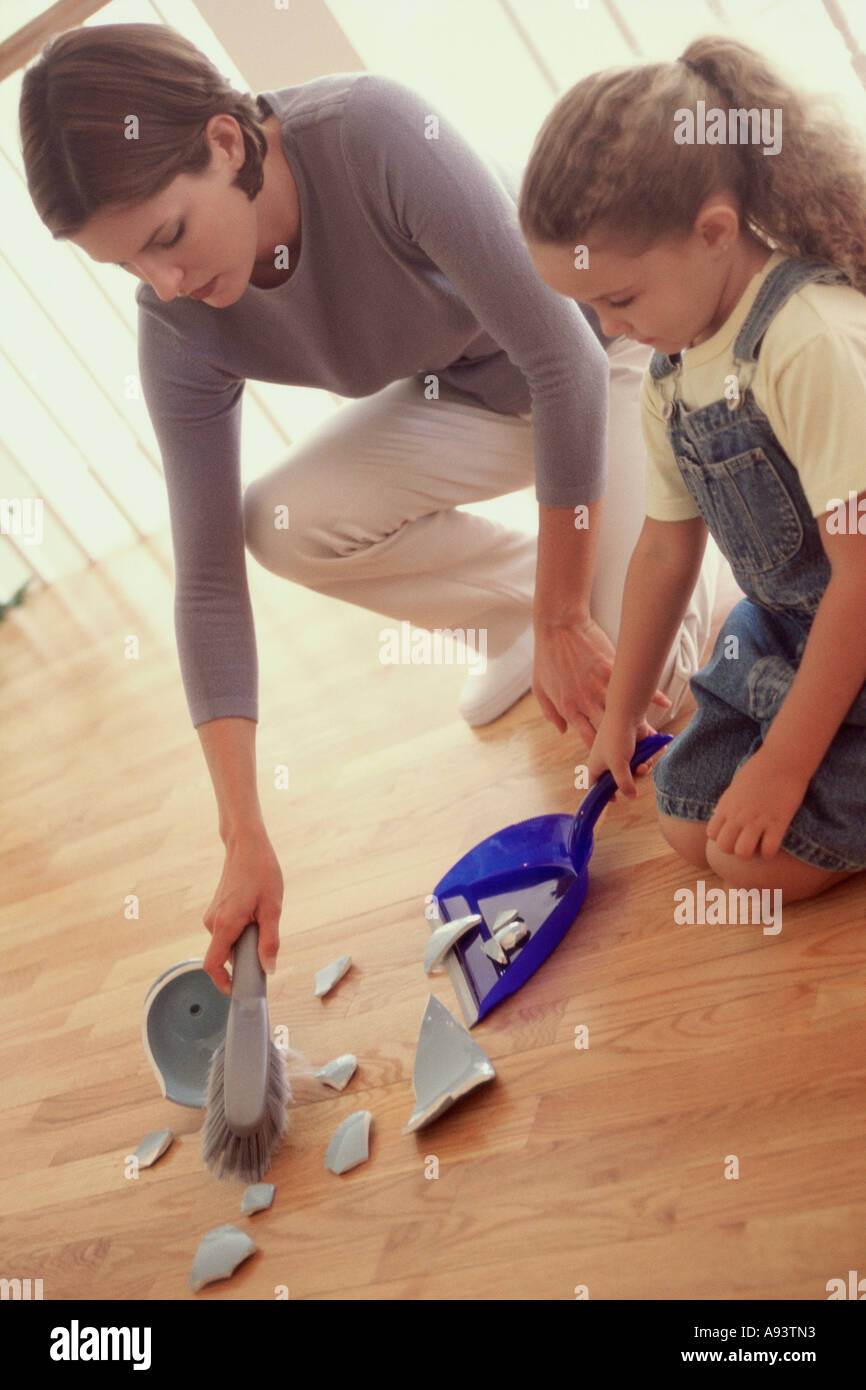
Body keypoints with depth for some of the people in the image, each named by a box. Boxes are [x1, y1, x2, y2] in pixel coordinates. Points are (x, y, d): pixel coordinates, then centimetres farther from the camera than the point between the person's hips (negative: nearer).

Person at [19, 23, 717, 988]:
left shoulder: (375, 134, -35)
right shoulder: (181, 334, -19)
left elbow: (564, 356, -31)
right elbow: (209, 580, -18)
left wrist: (565, 624, -26)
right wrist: (245, 841, -22)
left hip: (616, 349, -5)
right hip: (473, 396, 5)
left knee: (628, 688, -20)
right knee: (282, 522, -21)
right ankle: (519, 599, 4)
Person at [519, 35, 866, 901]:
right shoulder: (670, 365, 0)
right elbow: (665, 548, 11)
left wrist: (784, 762, -18)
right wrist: (622, 712, 19)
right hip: (783, 629, 9)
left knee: (763, 861, -10)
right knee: (689, 823, 9)